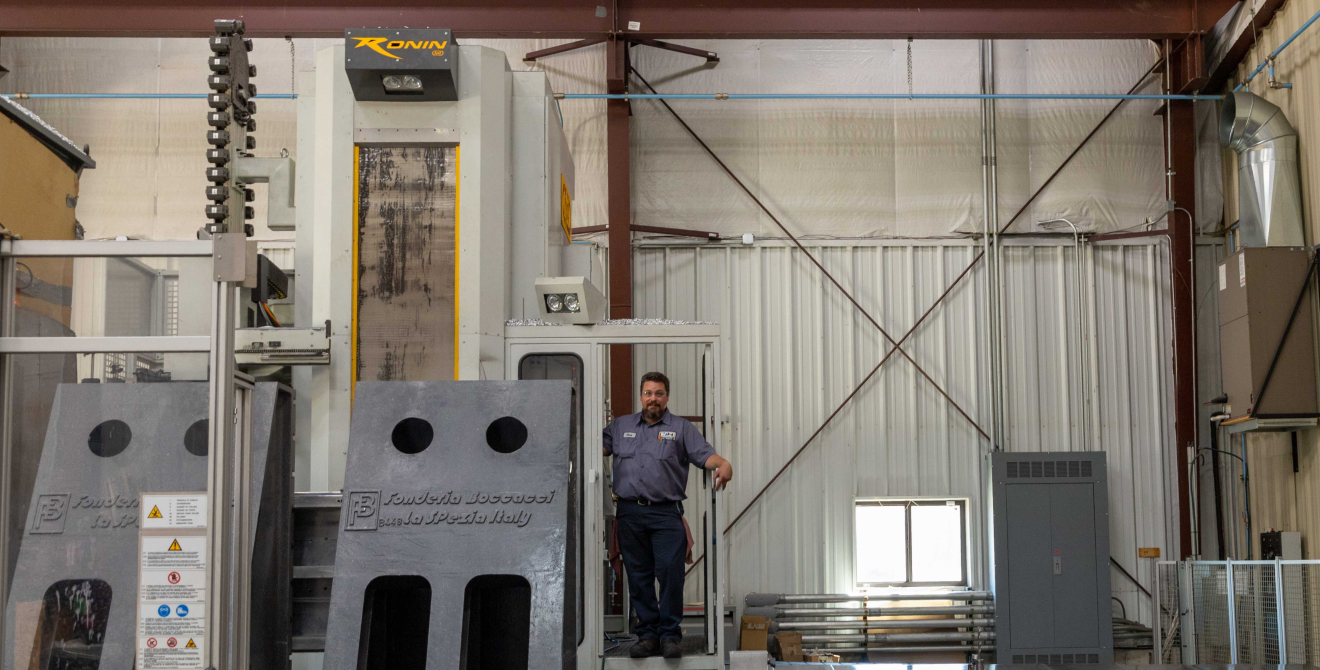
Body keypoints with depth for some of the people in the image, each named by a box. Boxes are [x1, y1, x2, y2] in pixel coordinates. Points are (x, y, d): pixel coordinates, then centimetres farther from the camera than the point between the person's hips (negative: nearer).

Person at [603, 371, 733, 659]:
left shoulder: (682, 428, 10)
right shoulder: (621, 426, 18)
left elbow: (705, 454, -1)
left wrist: (723, 464, -22)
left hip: (666, 515, -2)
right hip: (629, 513, 3)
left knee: (670, 572, -12)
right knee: (638, 577, 5)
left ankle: (670, 635, -3)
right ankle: (647, 633, 13)